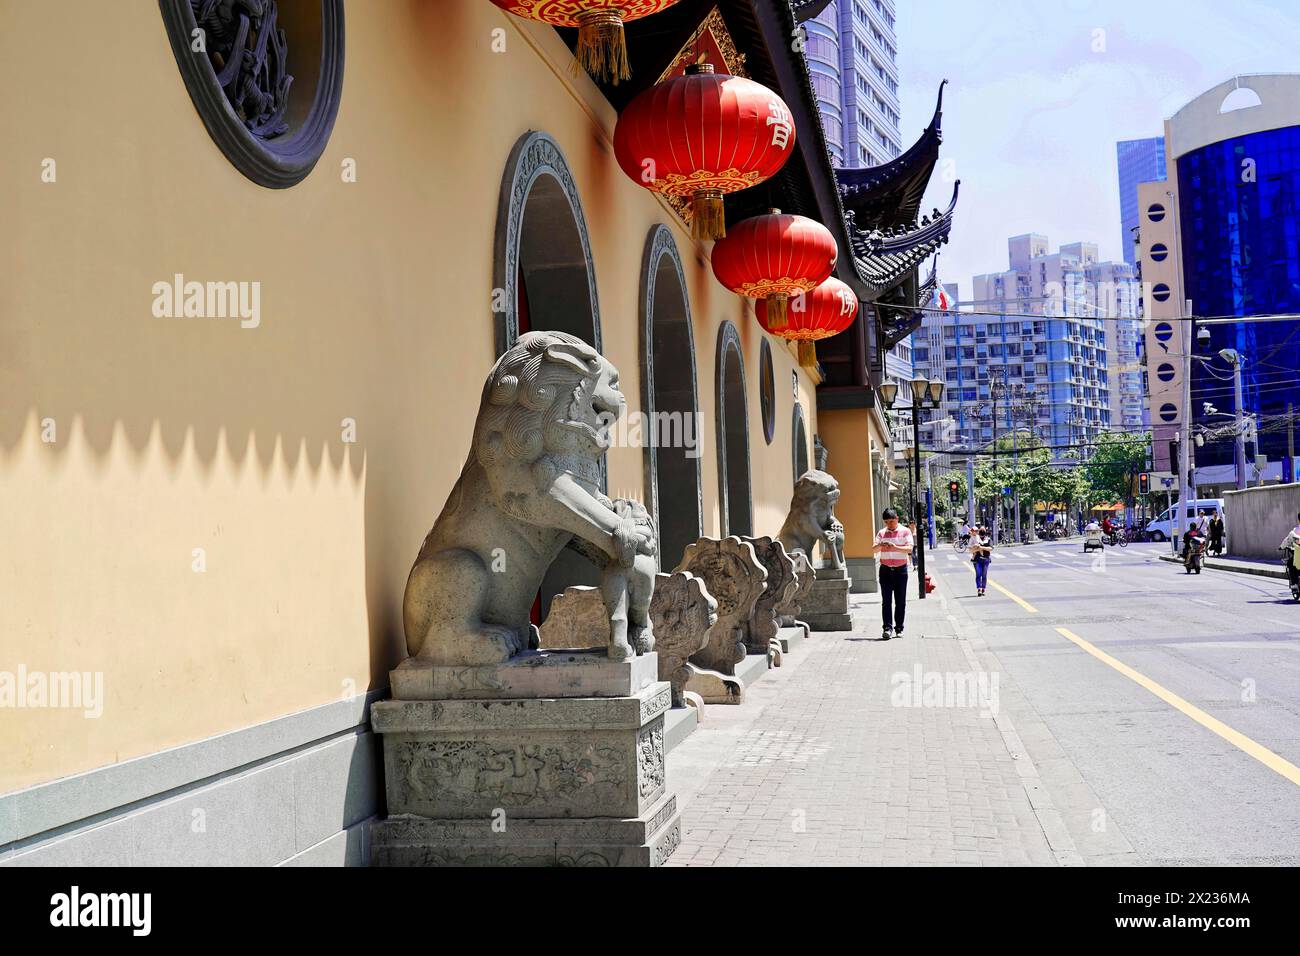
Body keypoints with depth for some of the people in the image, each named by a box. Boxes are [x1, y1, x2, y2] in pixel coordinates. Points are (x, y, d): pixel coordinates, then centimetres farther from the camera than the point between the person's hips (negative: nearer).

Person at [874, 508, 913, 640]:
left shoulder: (905, 532, 1)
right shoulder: (881, 533, 9)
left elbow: (909, 549, -12)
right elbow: (874, 550, 0)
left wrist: (895, 548, -29)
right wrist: (880, 546, -22)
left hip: (900, 570, -1)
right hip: (885, 570, 1)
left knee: (900, 601, 4)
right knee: (886, 600, -7)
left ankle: (899, 628, 11)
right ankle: (888, 628, -10)